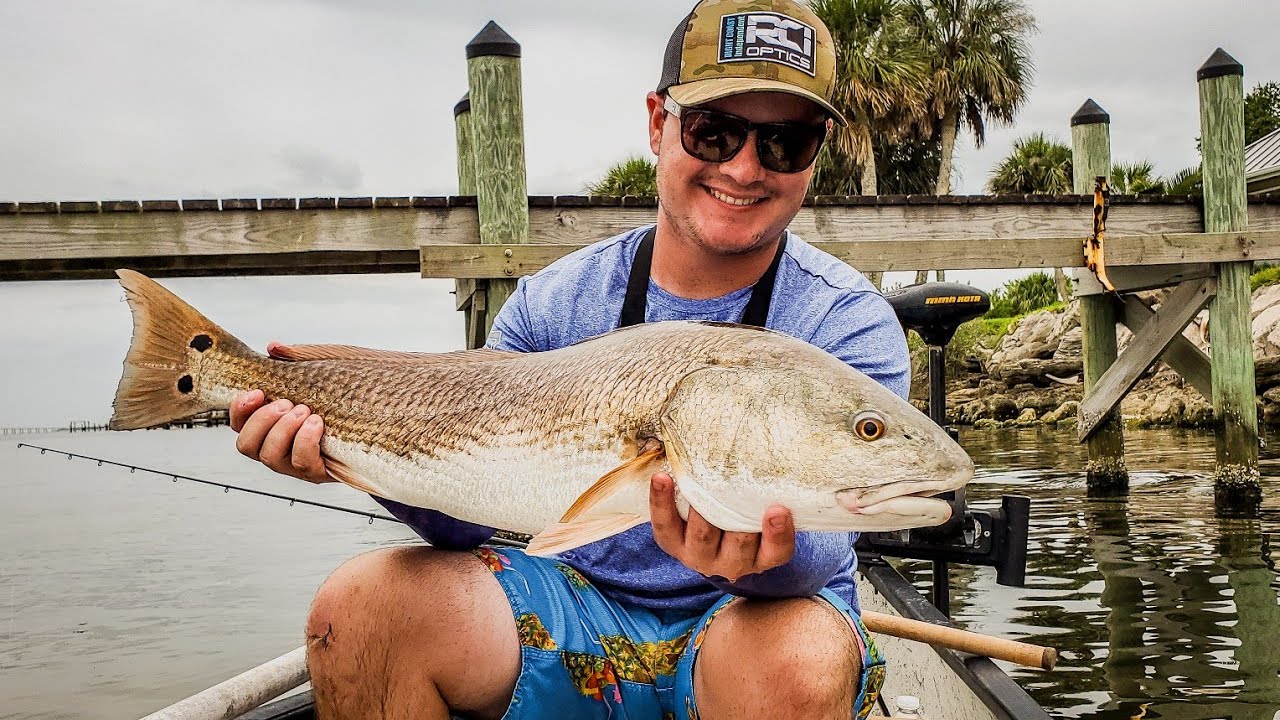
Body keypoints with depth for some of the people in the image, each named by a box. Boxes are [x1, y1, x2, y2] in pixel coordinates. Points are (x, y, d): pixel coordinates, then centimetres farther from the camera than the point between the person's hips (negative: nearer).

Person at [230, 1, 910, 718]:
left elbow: (820, 549, -21)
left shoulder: (850, 326, -11)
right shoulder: (552, 303, -1)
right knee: (363, 601, -20)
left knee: (797, 654, -37)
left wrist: (767, 555, -46)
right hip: (580, 604, 2)